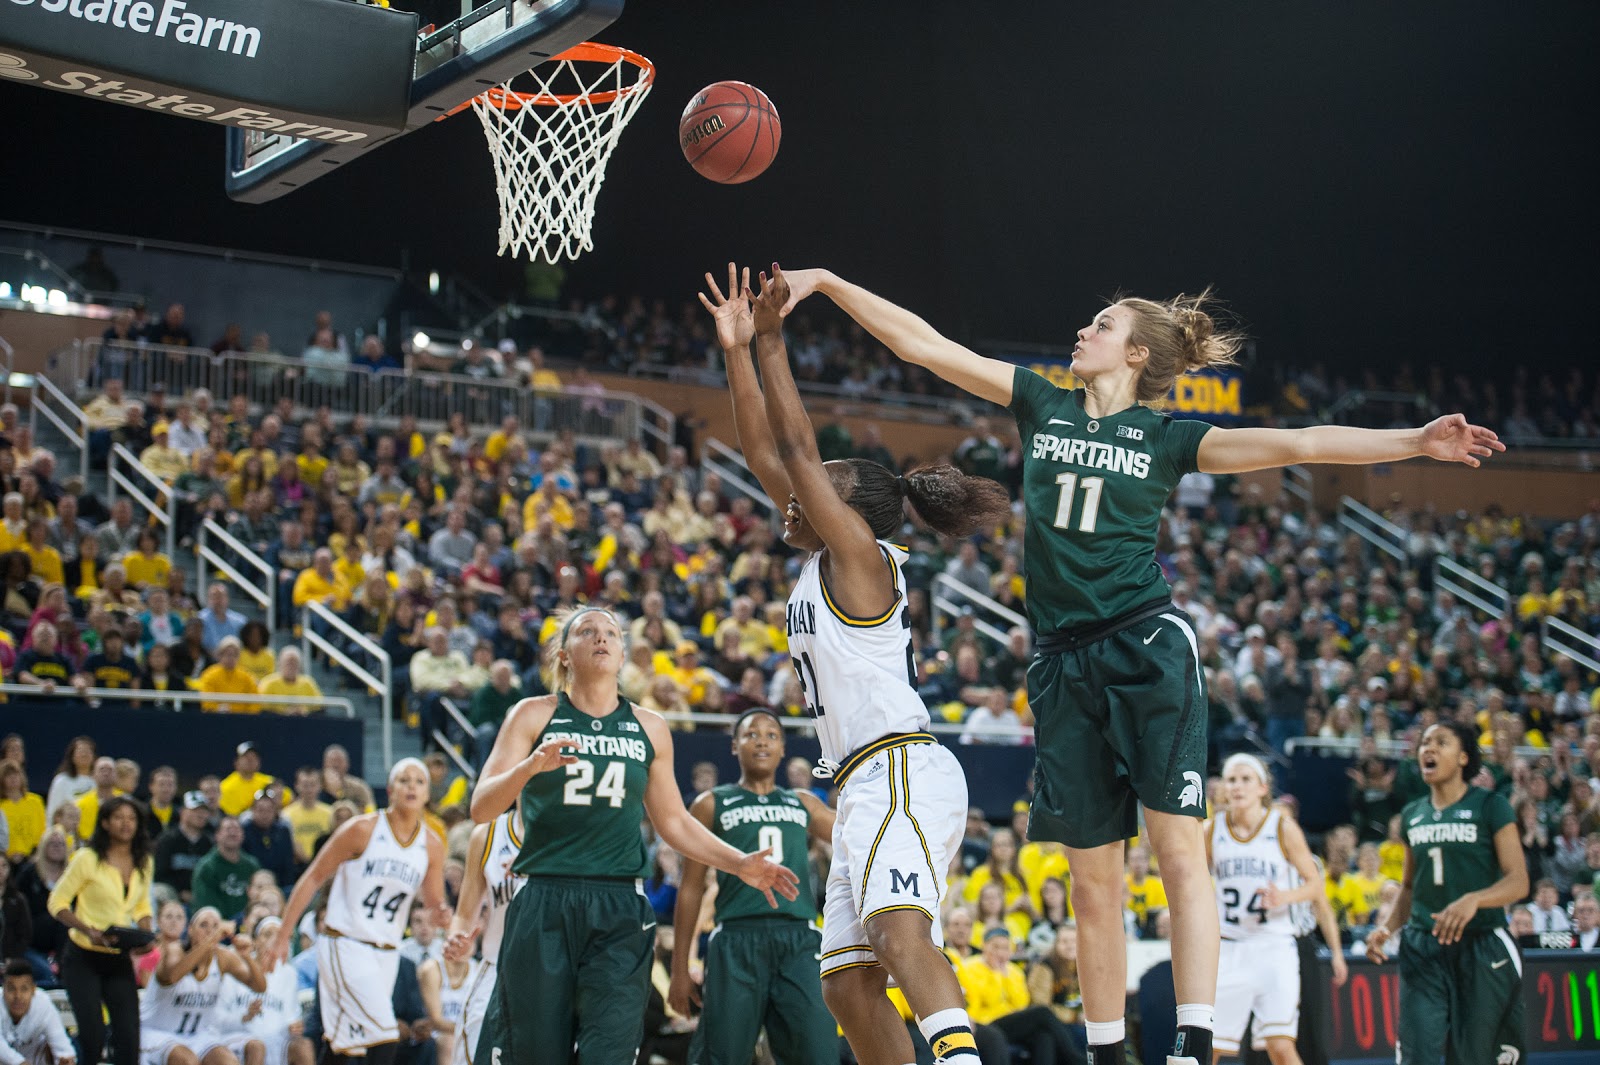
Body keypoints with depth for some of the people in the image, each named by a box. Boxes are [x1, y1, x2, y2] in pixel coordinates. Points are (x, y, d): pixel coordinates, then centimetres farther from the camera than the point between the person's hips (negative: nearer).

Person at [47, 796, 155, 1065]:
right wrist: (89, 931, -21)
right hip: (83, 959, -4)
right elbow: (57, 902, -7)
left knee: (129, 1038, -5)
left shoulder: (143, 862, 6)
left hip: (120, 959, 4)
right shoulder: (88, 859, -9)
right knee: (93, 1037, -12)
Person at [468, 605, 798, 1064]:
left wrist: (739, 864, 9)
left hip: (620, 912, 2)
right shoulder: (534, 716, 4)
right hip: (543, 904, -2)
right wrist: (530, 766, -21)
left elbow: (673, 822, 21)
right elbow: (481, 808, -3)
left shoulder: (649, 729, 13)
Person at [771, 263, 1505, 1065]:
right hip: (1062, 662, 3)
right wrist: (825, 283, 7)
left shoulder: (1166, 438, 5)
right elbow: (921, 343, 10)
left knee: (1181, 853, -12)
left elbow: (1298, 443, 0)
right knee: (1092, 878, 6)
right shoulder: (1041, 405, 13)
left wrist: (1416, 442, -9)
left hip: (1147, 647, -3)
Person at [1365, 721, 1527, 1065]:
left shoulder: (1491, 806, -3)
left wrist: (1473, 900, -28)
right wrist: (1388, 927, 6)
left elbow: (1518, 881, -10)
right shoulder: (1413, 814, 13)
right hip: (1423, 949, 4)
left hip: (1481, 947, -4)